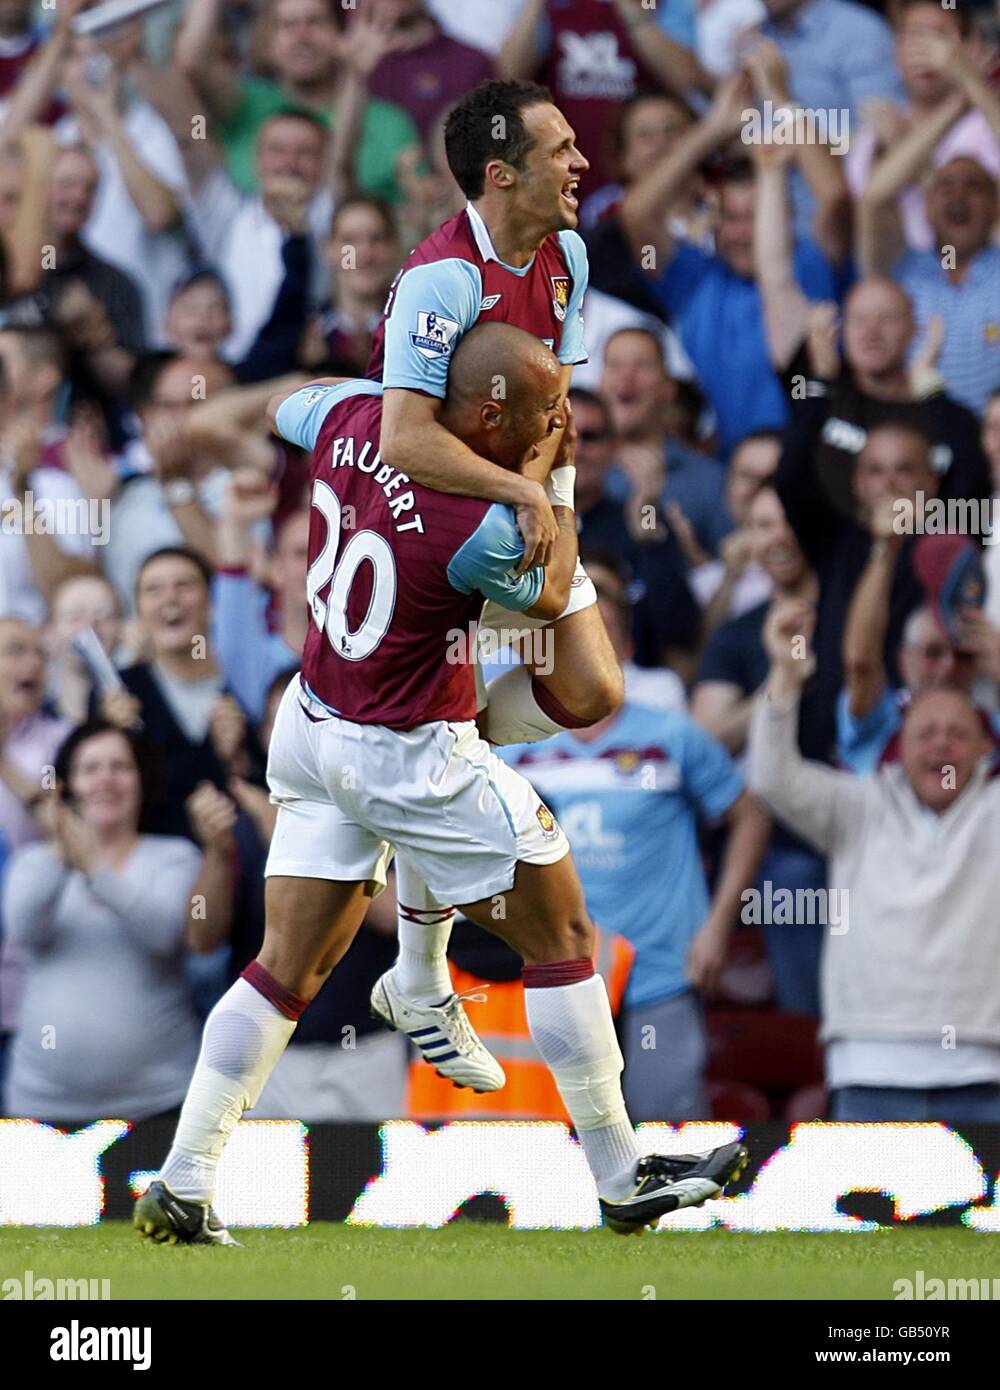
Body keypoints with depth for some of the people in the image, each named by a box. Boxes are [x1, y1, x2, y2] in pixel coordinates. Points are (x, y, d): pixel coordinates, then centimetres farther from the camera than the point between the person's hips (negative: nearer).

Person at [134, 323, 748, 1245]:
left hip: (312, 729, 8)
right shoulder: (477, 527, -26)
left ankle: (184, 1185, 6)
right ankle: (623, 1179, 13)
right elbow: (547, 597, -4)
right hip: (415, 760, -7)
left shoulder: (355, 417, -7)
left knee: (288, 969, 11)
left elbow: (287, 408, 19)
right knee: (563, 937, 7)